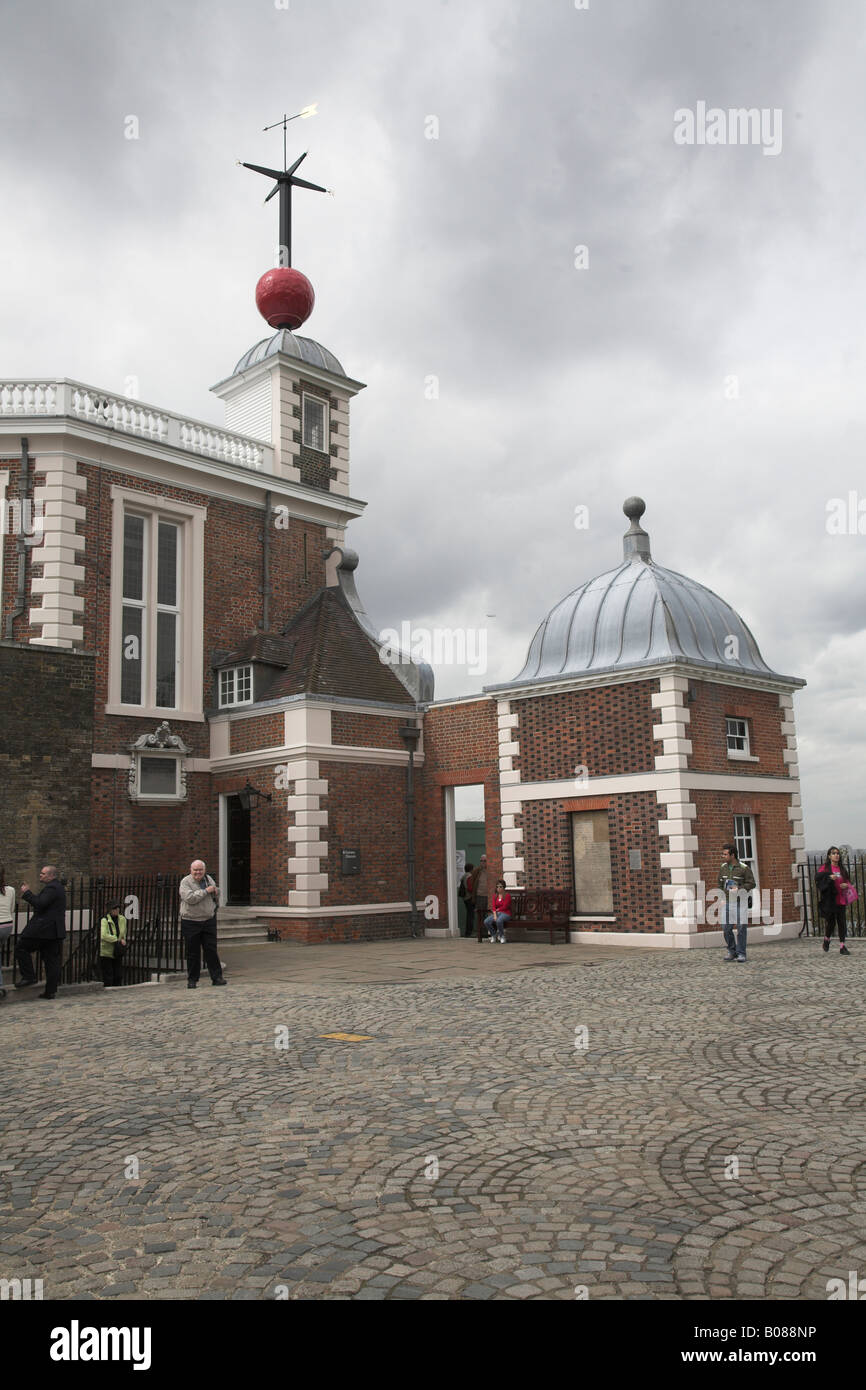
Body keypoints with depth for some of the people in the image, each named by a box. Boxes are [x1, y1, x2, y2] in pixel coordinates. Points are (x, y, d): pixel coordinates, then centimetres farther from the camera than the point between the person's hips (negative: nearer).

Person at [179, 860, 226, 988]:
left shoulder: (208, 879, 9)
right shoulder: (185, 882, -8)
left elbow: (217, 895, 23)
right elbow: (190, 898, -23)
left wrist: (215, 891, 0)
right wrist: (206, 891, -18)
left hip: (209, 921, 4)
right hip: (191, 923, -4)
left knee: (211, 950, 3)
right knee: (193, 953, 4)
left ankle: (216, 977, 9)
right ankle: (192, 979, 15)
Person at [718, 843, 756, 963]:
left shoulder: (744, 868, -8)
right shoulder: (723, 867, 8)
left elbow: (751, 884, -9)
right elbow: (720, 883, 20)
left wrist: (738, 889, -20)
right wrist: (724, 890, 4)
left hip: (741, 901, -5)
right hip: (728, 901, 5)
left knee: (741, 928, -4)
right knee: (727, 928, 3)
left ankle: (741, 953, 4)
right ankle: (732, 952, 18)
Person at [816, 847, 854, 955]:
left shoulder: (842, 868, 12)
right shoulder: (825, 867, -2)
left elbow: (848, 880, 19)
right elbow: (817, 877, -16)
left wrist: (846, 885, -4)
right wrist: (829, 876, -31)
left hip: (841, 900, 4)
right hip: (830, 900, -4)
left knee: (842, 923, 1)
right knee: (831, 922, 1)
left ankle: (842, 947, 6)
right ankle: (826, 939, 28)